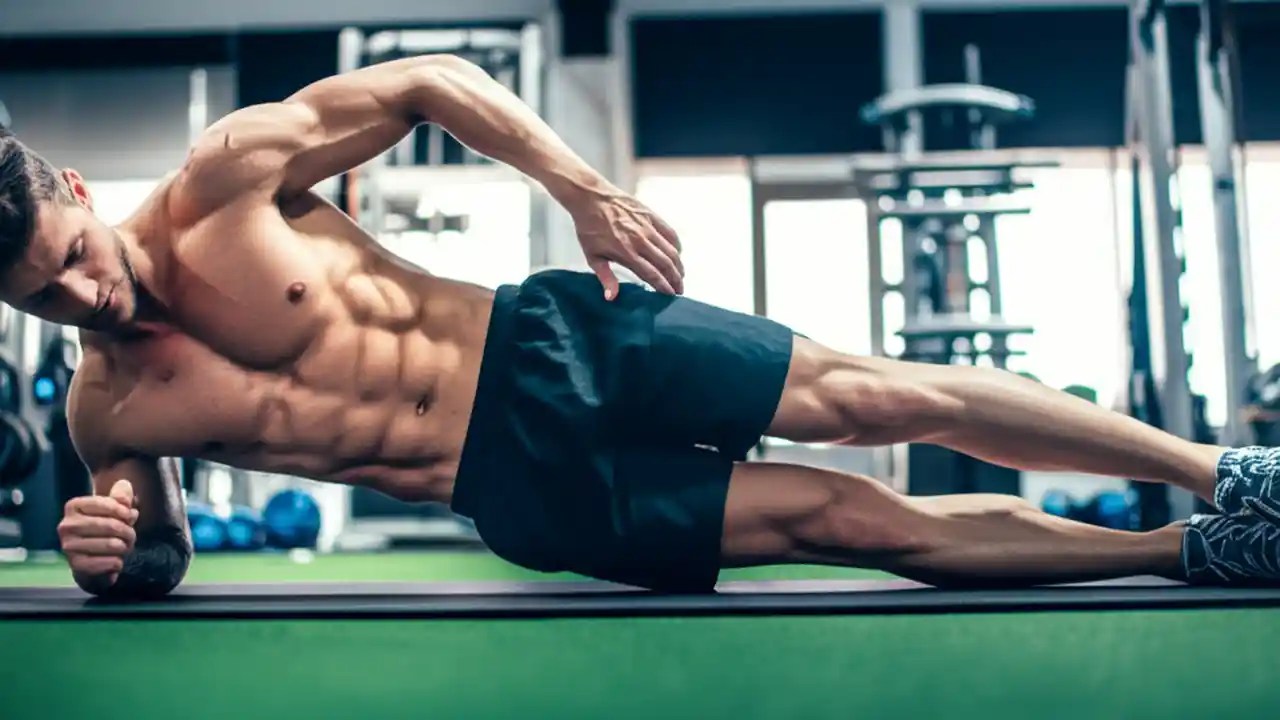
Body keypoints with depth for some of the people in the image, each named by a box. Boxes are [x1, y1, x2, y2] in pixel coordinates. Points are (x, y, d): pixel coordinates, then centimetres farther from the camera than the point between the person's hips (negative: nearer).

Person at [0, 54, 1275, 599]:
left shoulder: (225, 170, -9)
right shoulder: (105, 414, -1)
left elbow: (428, 80, -1)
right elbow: (162, 550, 16)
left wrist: (585, 188, -7)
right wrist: (117, 553, -9)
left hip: (554, 342, 0)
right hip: (530, 489, 1)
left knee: (889, 396, -8)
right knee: (861, 521, -5)